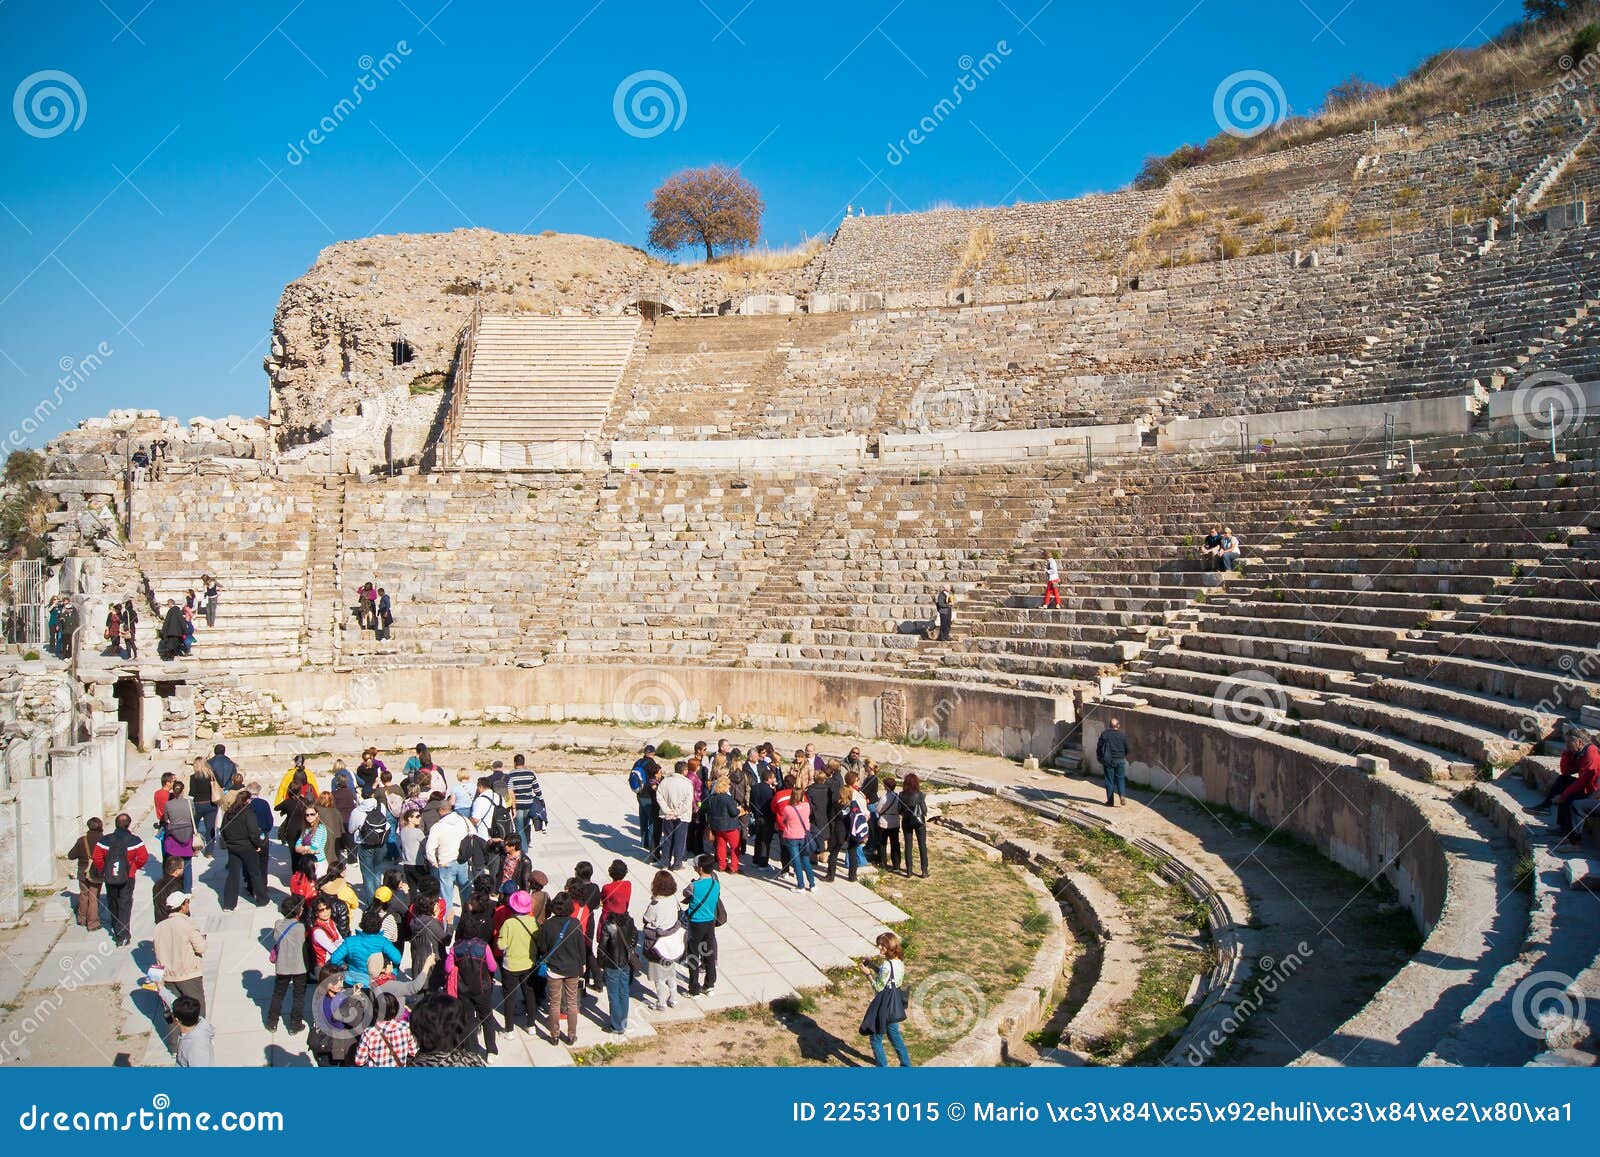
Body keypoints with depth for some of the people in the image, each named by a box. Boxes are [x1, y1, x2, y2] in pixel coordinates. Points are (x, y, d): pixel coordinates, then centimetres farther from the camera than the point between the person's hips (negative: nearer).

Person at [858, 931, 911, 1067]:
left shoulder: (886, 965, -27)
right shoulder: (899, 961, 0)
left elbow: (879, 988, -19)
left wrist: (868, 973, -13)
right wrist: (871, 965, 3)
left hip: (884, 1006, -9)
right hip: (894, 1004, 9)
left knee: (876, 1039, 8)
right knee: (894, 1035, 24)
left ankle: (883, 1067, 16)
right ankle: (906, 1065, 31)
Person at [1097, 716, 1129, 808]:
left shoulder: (1104, 734, -7)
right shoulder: (1122, 735, -2)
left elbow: (1099, 747, -3)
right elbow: (1127, 749, 6)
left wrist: (1100, 758, 10)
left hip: (1108, 761, -1)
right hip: (1120, 760, 1)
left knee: (1109, 780, 6)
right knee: (1120, 779, 11)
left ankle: (1110, 800, 8)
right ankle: (1122, 796, -8)